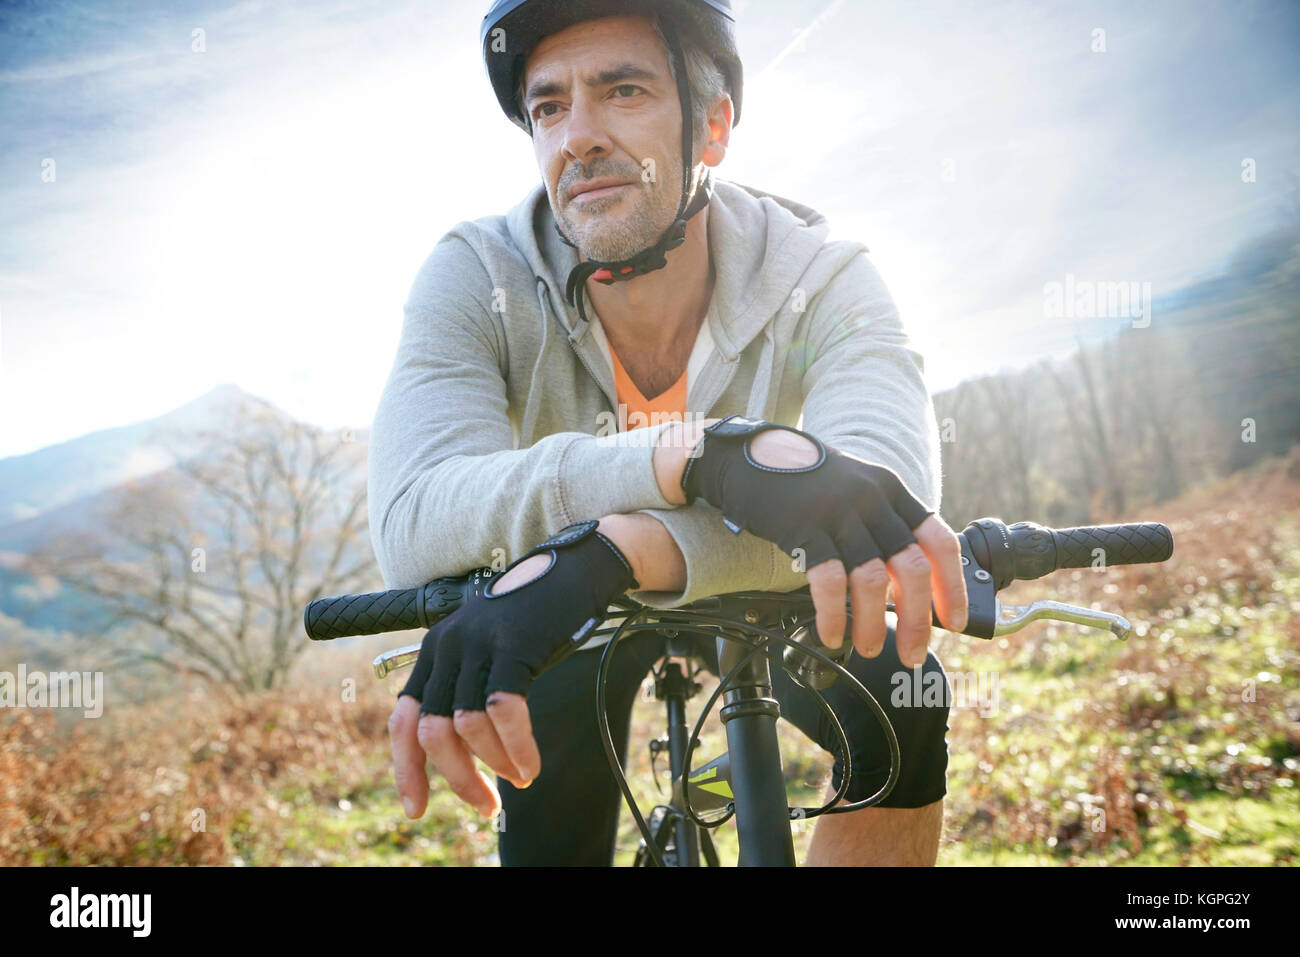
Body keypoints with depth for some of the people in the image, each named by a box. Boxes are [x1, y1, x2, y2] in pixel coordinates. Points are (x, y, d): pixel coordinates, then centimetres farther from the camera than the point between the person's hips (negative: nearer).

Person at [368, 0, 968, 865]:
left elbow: (890, 484, -47)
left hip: (747, 591, 0)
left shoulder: (819, 280, -28)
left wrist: (607, 550, -64)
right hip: (571, 607, 0)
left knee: (903, 697, -24)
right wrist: (707, 452, -59)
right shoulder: (477, 279, -28)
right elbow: (412, 529, -45)